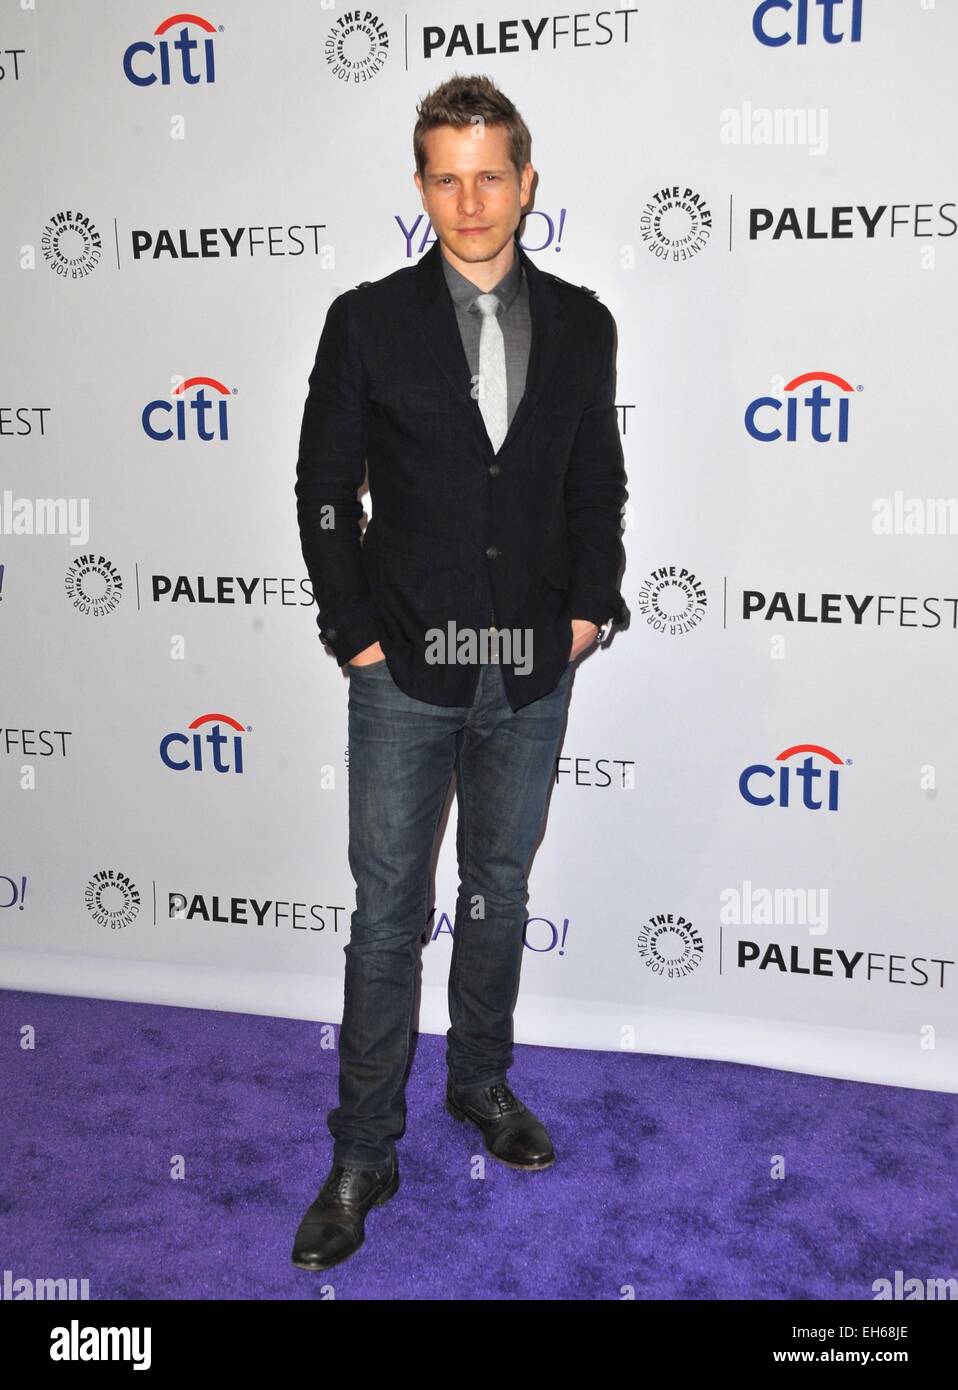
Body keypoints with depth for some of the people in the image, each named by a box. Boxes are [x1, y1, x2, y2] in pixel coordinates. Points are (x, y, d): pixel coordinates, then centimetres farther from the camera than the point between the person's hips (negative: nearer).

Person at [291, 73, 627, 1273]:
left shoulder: (580, 324, 4)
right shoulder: (368, 320, -4)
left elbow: (598, 485, 11)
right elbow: (323, 491, -2)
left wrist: (590, 607, 0)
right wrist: (354, 631, -7)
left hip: (533, 674, 3)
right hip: (406, 674, -2)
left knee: (500, 891, 17)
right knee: (386, 914, 5)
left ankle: (482, 1085, 38)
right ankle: (362, 1156, 19)